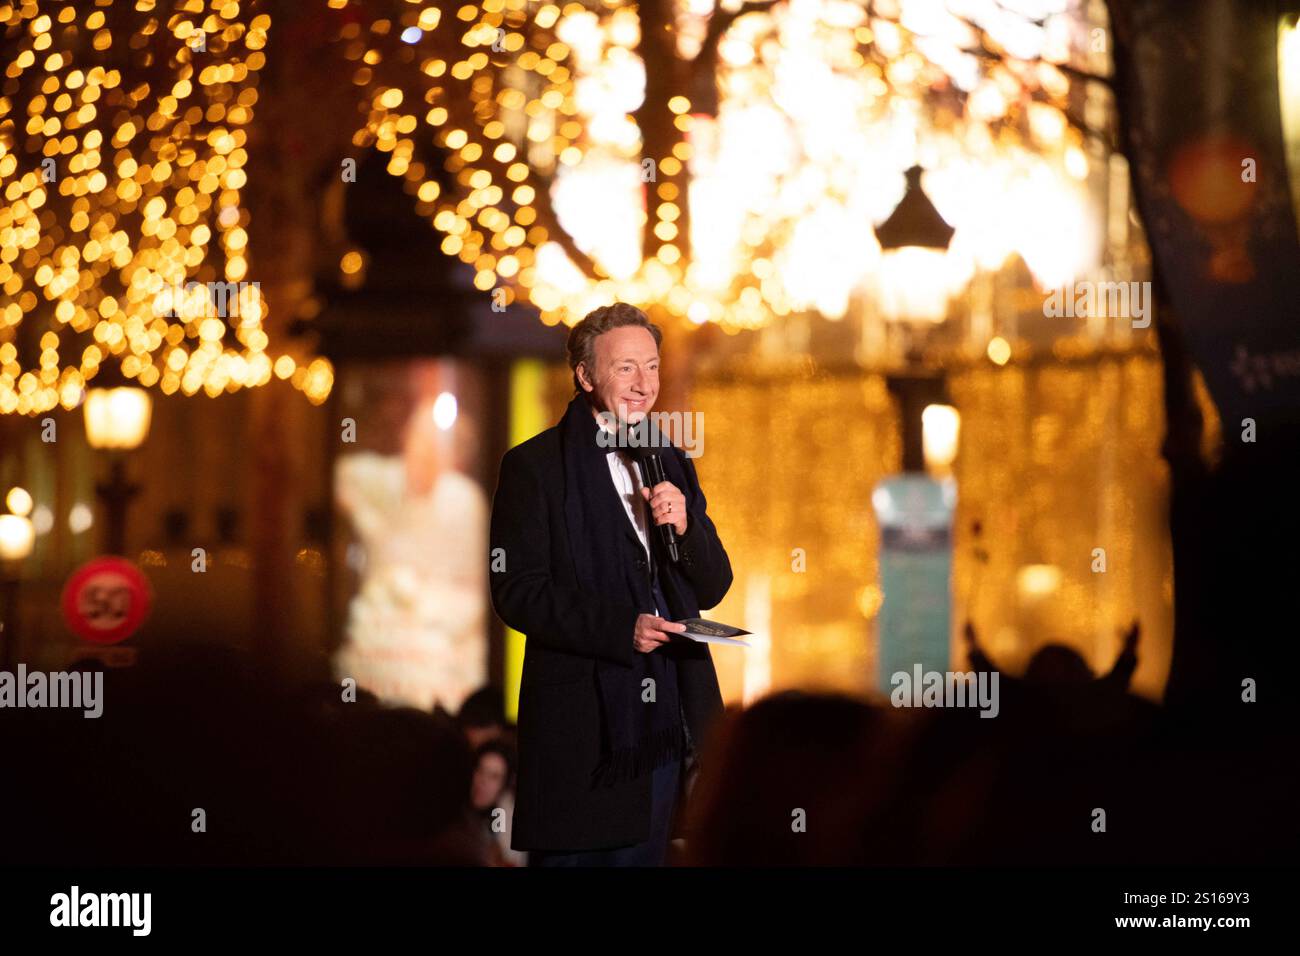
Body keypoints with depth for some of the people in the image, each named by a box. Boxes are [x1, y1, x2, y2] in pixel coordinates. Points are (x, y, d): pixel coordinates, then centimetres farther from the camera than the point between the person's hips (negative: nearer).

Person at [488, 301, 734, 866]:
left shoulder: (671, 464, 16)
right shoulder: (535, 466, -3)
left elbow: (712, 588, 14)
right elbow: (516, 591, -11)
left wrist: (686, 526, -6)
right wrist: (620, 627, -20)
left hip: (665, 723, 6)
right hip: (583, 726, -5)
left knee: (645, 856, 9)